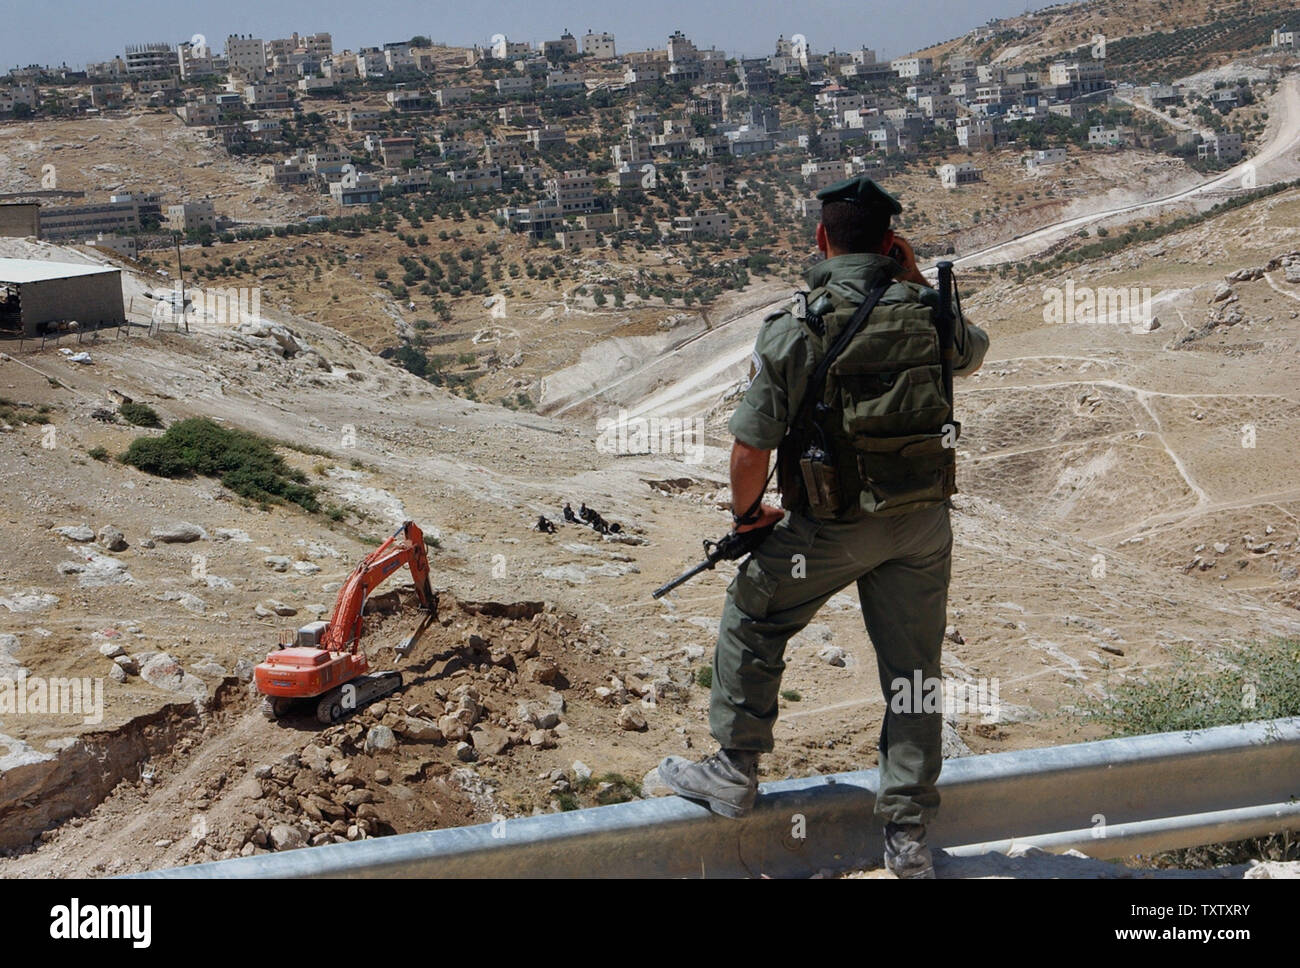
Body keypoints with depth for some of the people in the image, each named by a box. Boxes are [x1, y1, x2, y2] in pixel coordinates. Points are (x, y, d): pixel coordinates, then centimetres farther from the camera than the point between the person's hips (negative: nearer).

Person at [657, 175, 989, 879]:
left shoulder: (794, 329, -15)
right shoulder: (928, 312, -3)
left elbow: (750, 448, -14)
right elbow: (973, 352, 23)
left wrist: (746, 512, 5)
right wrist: (919, 282, 16)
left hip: (830, 528, -4)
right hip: (924, 523, 4)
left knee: (751, 624, 20)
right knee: (913, 669, 14)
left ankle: (734, 775, 29)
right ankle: (907, 836, 20)